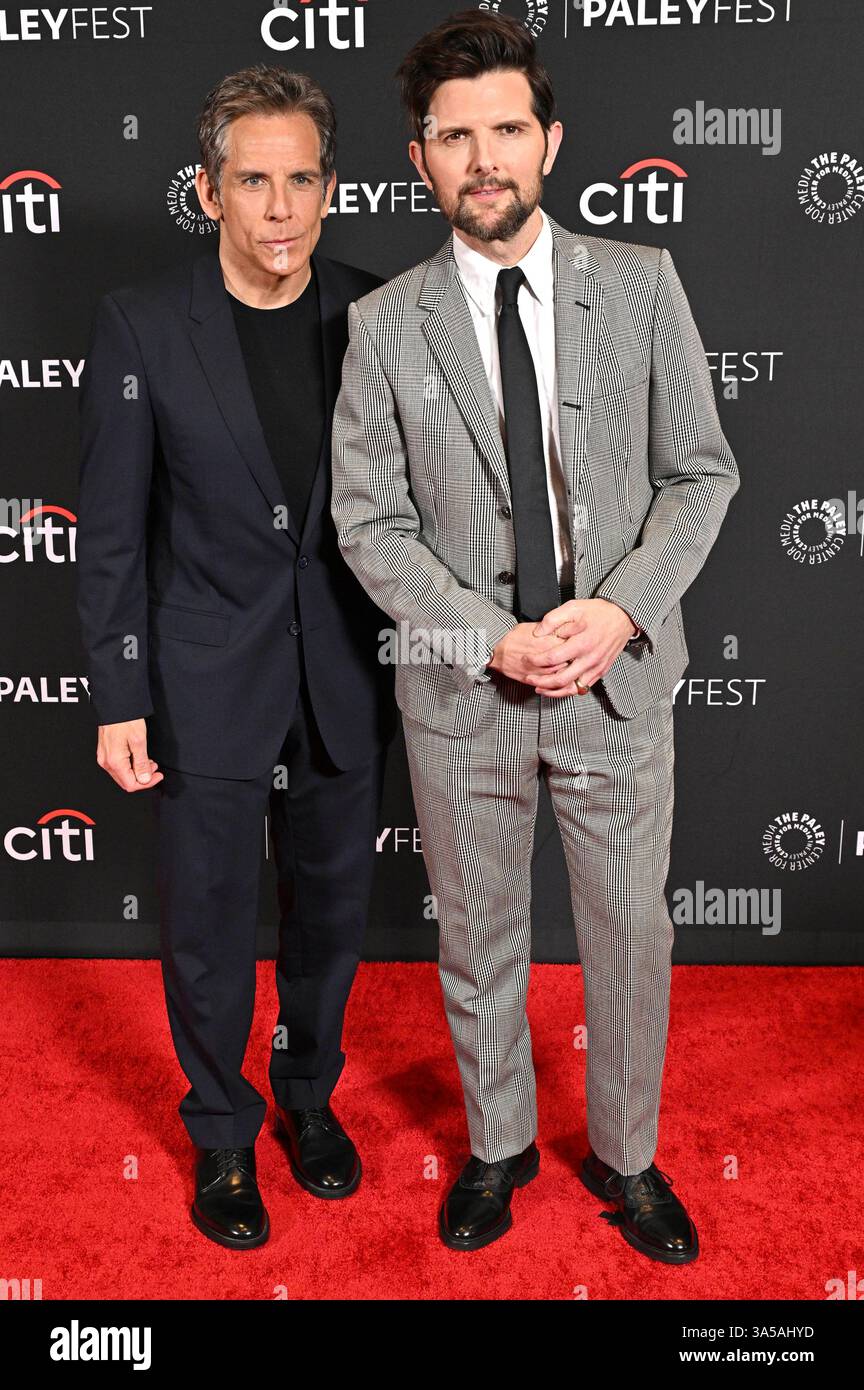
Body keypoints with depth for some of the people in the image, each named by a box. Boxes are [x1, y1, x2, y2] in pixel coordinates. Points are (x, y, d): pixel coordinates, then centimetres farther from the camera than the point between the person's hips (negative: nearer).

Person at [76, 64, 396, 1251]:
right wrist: (118, 701, -7)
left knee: (332, 909, 17)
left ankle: (310, 1094, 44)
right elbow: (112, 529, -5)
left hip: (345, 683, 3)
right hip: (206, 687, -2)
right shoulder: (141, 324, -8)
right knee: (210, 930, 11)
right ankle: (223, 1137, 36)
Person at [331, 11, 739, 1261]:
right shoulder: (385, 326, -2)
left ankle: (626, 1157, 40)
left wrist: (622, 609, -15)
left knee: (631, 934, 14)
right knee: (478, 943, 16)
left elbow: (701, 471, 0)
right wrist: (490, 641, -16)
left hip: (620, 676, 1)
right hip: (462, 691, 0)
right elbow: (370, 523, -4)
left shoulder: (642, 284, -1)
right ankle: (498, 1147, 42)